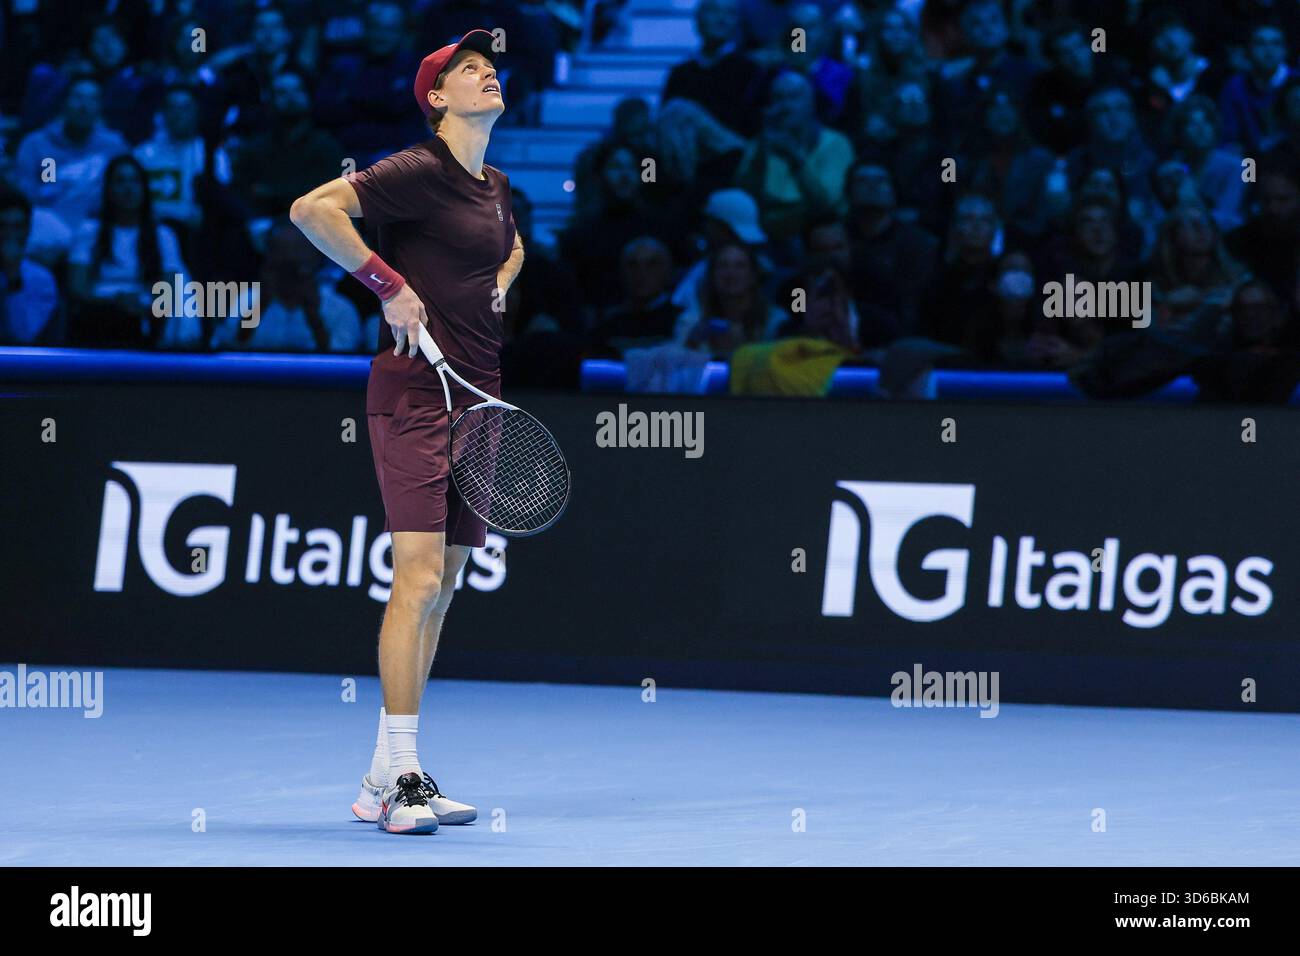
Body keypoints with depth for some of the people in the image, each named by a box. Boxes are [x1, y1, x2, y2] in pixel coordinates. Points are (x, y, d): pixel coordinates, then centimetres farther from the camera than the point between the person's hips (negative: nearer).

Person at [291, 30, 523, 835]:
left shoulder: (498, 187, 15)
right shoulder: (419, 171, -10)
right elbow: (311, 209, -18)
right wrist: (388, 283, -16)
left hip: (477, 396, 8)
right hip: (415, 394, -8)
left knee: (444, 583, 7)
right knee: (419, 573, -15)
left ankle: (383, 783, 11)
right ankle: (402, 777, -16)